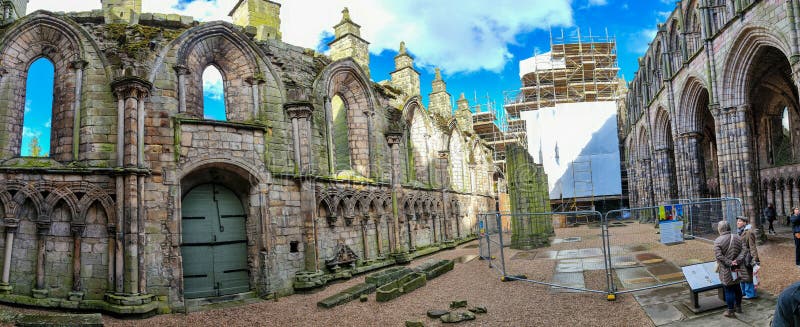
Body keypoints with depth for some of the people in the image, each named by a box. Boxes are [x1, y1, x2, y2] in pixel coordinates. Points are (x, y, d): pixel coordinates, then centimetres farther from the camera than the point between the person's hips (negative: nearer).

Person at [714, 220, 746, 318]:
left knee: (729, 290, 4)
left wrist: (729, 263, -15)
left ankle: (730, 311, 13)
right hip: (736, 269, 5)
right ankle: (738, 306, 37)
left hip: (726, 270, -5)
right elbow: (743, 251, -2)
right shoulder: (737, 238, 0)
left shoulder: (718, 241, -16)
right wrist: (737, 260, -12)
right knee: (737, 287, 21)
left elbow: (719, 256, -22)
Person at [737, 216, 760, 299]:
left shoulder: (749, 232, -17)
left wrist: (754, 260, -20)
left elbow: (752, 247, -18)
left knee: (748, 276, 2)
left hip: (747, 257, -9)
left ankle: (750, 294, 14)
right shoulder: (740, 232, 9)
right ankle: (744, 292, 30)